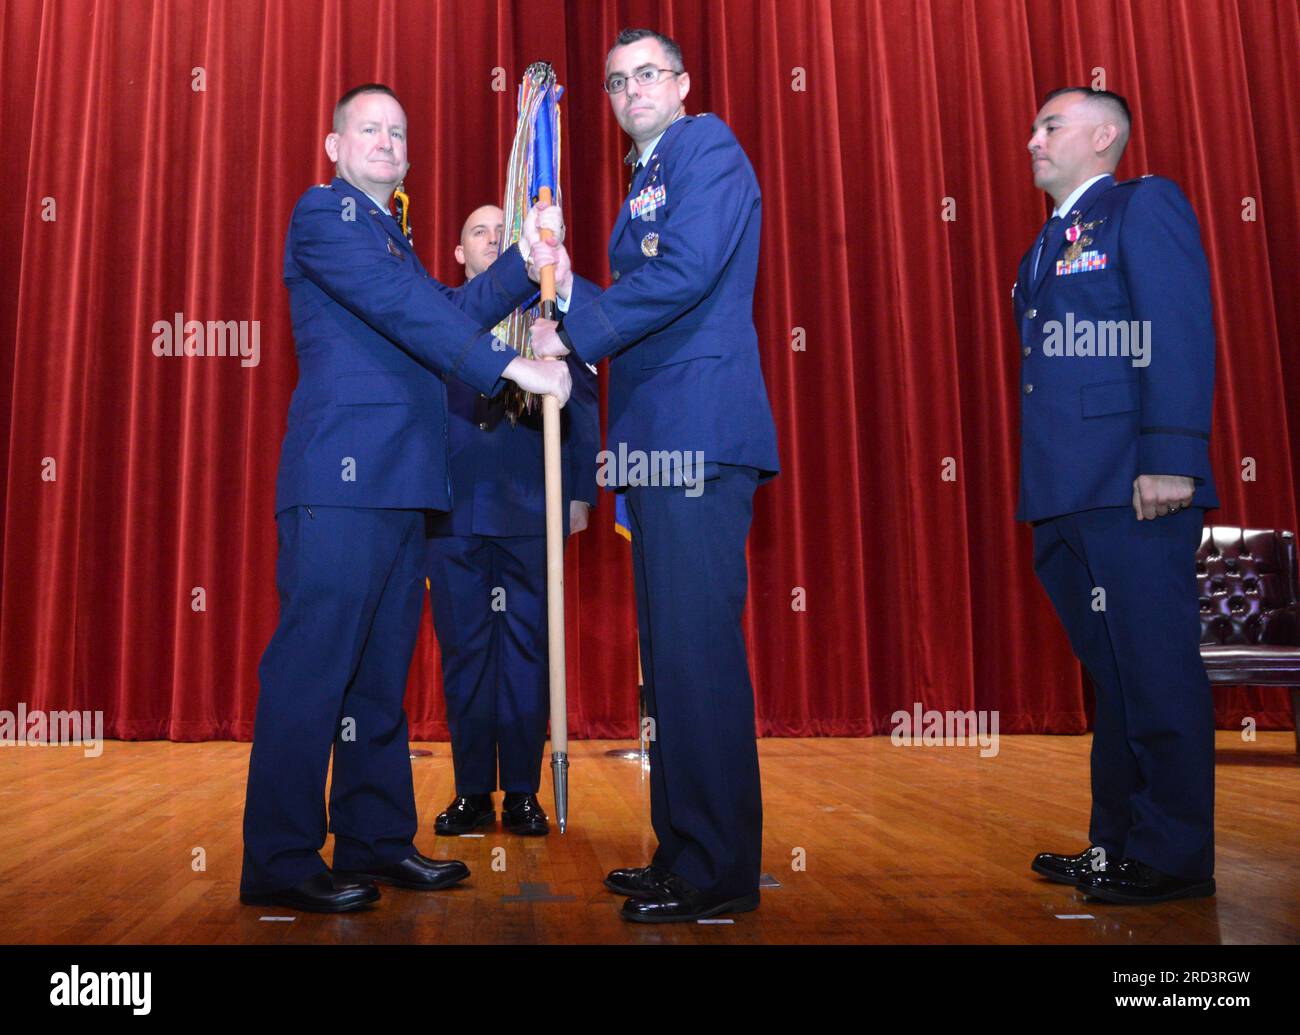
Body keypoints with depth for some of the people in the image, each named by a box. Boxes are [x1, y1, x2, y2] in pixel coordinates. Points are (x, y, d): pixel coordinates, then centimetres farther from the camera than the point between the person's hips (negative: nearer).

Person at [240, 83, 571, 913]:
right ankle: (281, 862, -1)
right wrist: (512, 368, -18)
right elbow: (405, 306, -14)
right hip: (344, 476, -9)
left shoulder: (389, 236, 28)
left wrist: (526, 262, 8)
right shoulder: (326, 213, 0)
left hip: (399, 482, 9)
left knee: (381, 666, 11)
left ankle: (376, 840, 20)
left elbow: (451, 312, 19)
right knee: (315, 659, -8)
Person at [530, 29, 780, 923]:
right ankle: (683, 850, 22)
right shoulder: (647, 177, 27)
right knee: (670, 649, 12)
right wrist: (567, 291, 9)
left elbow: (687, 270, -16)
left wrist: (575, 332, -9)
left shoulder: (707, 145, -1)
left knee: (696, 647, -10)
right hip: (661, 442, 10)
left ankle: (718, 872, 0)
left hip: (699, 433, -10)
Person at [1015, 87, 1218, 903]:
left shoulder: (1146, 206, 1)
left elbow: (1183, 333, -11)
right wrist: (1041, 493, 13)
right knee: (1112, 672, 12)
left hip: (1133, 488, -8)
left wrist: (1170, 459, -20)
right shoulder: (1049, 244, 25)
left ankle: (1174, 857, 7)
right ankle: (1118, 844, 21)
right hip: (1068, 496, 8)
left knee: (1157, 669, -3)